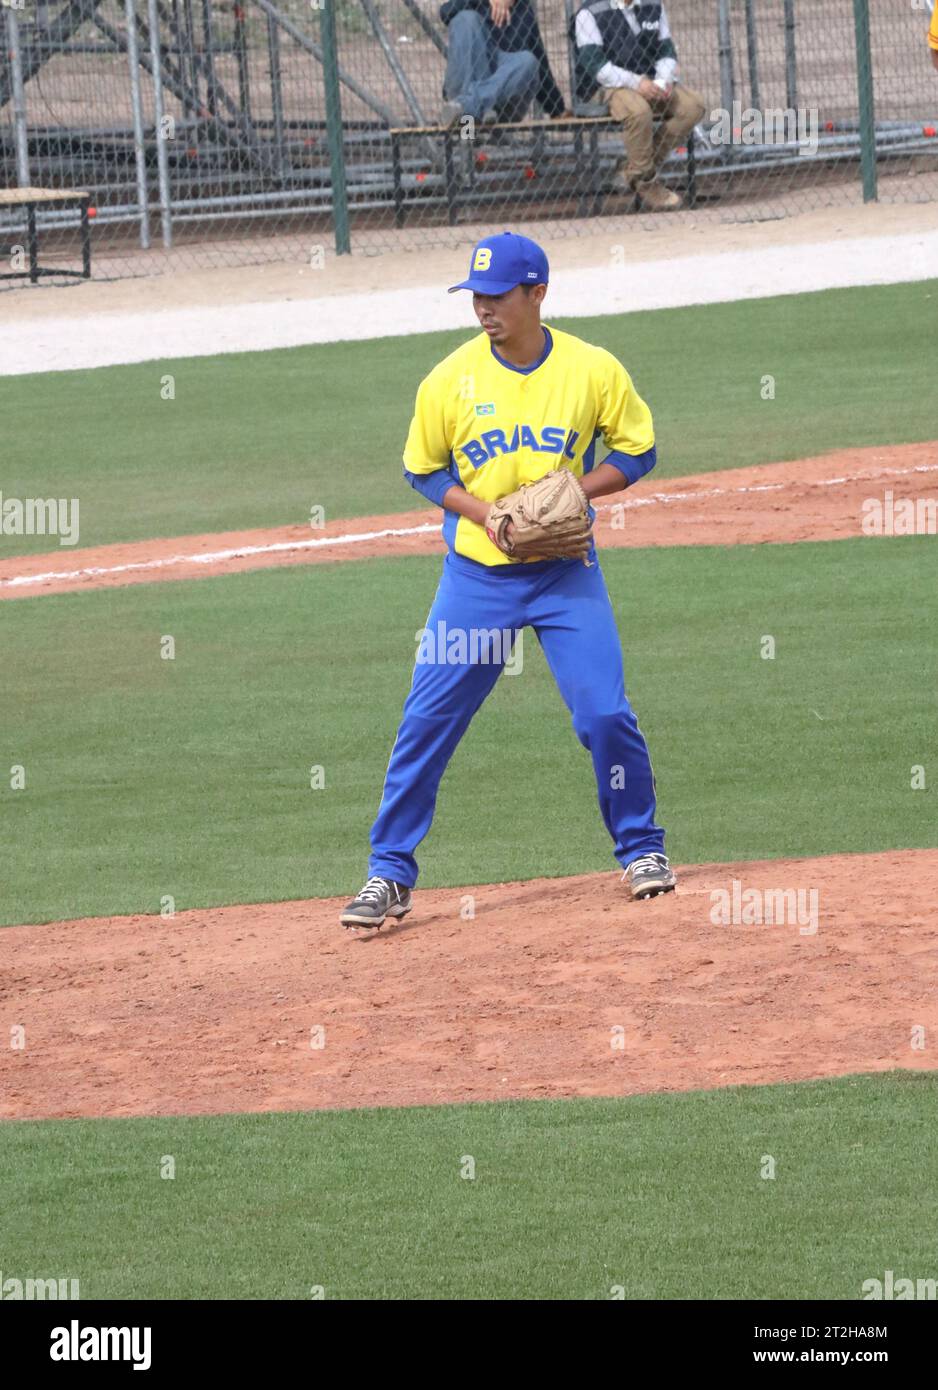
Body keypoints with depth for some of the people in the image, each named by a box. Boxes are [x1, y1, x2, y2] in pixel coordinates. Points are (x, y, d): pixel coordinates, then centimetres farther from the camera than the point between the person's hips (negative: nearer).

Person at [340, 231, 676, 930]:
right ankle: (390, 876, 7)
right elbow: (423, 471, 5)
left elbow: (637, 451, 3)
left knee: (606, 715, -8)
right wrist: (481, 510, -12)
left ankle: (641, 848, 15)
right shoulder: (451, 379, -6)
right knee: (426, 724, -2)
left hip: (566, 572, -1)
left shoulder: (594, 370, -7)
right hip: (476, 576, 1)